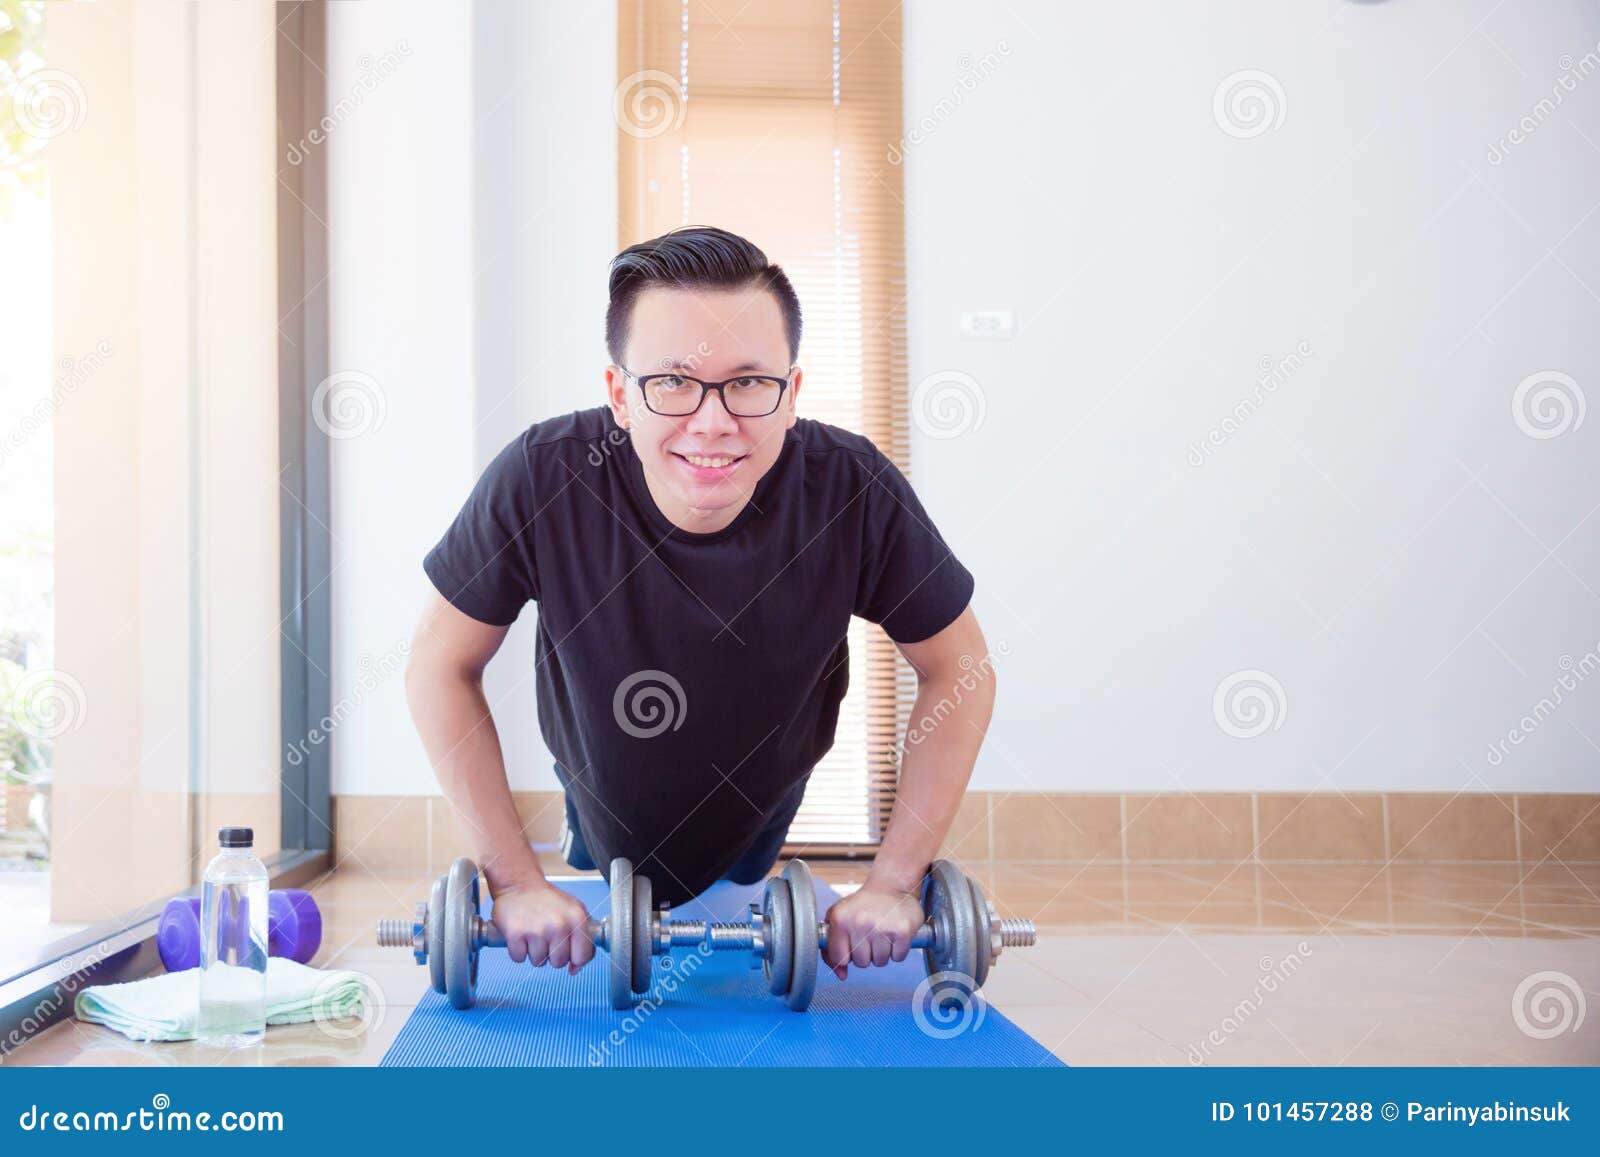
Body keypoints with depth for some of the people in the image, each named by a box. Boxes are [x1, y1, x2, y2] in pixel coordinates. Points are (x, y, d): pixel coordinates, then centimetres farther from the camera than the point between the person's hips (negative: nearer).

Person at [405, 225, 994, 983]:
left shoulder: (855, 491, -34)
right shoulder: (541, 480, -35)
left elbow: (957, 670, -18)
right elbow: (441, 667, -21)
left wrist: (892, 885, -19)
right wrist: (517, 883, -21)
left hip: (760, 809, 1)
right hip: (605, 801, 0)